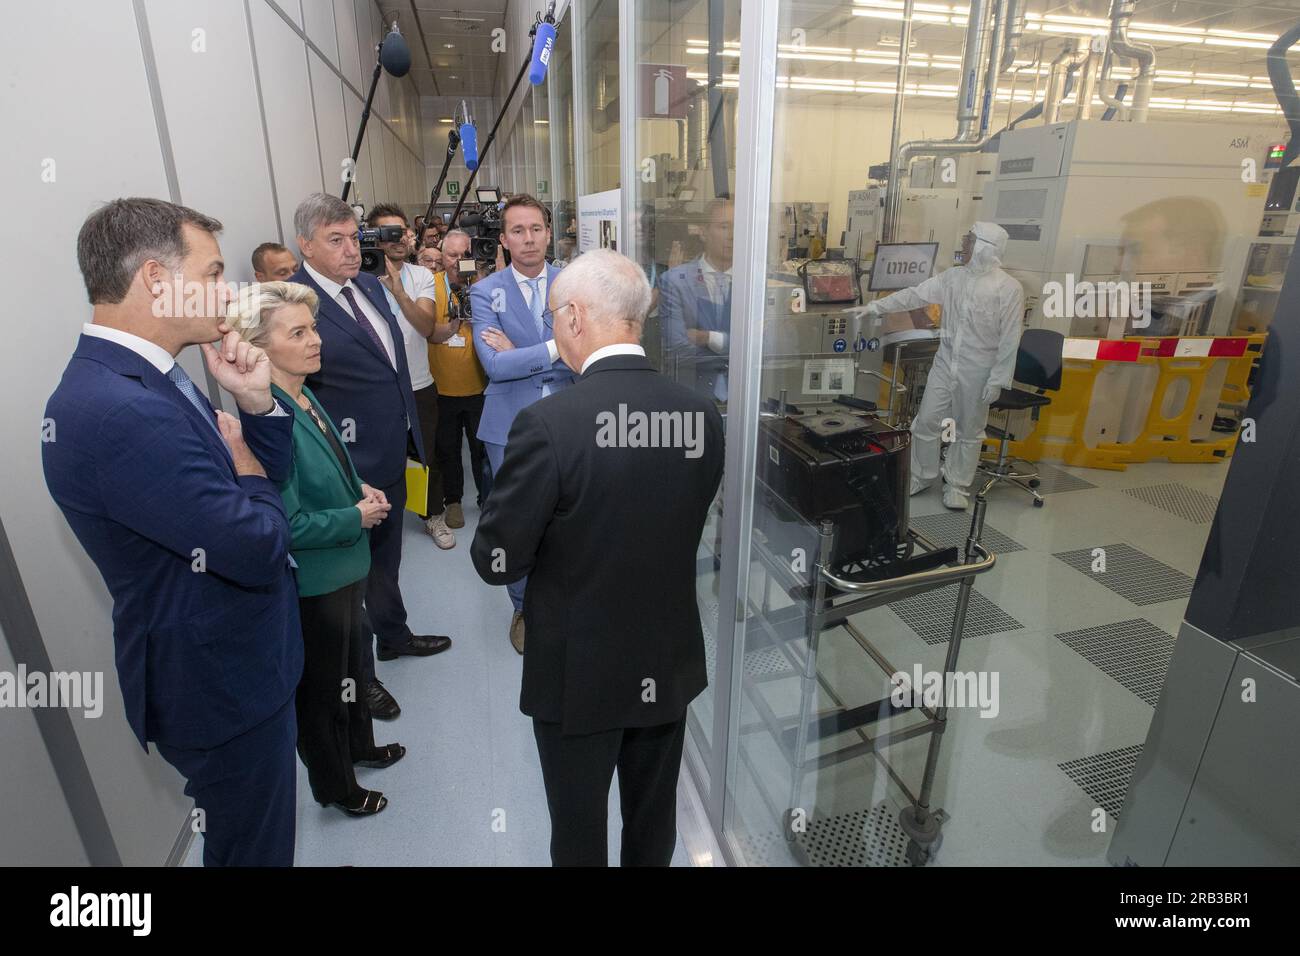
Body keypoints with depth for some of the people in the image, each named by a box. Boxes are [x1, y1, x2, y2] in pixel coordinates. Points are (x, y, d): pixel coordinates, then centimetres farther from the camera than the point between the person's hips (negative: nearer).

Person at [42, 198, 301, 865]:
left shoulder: (147, 377, 3)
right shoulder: (116, 412, -30)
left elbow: (269, 474, 7)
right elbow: (259, 546, -30)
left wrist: (256, 401, -10)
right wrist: (244, 466, -11)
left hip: (235, 662, 10)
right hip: (221, 684, -9)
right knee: (254, 847, 15)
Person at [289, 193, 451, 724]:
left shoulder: (369, 285, 6)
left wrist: (408, 431, 15)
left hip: (391, 453, 8)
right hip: (349, 464, -7)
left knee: (386, 555, 25)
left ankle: (393, 635, 47)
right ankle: (359, 672, 31)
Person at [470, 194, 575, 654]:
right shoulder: (485, 292, -3)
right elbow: (495, 365, -16)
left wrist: (520, 355, -15)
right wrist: (555, 348, -20)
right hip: (510, 426, 0)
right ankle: (524, 608, 33)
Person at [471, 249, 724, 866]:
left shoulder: (548, 423, -25)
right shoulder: (702, 414, -9)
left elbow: (496, 561, -17)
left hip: (580, 674, -4)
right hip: (670, 666, 5)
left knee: (578, 835, 22)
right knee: (653, 827, 27)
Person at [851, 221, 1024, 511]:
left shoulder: (1009, 288, -10)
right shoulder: (952, 277, 4)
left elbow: (1009, 339, -11)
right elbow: (913, 295, 5)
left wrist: (997, 380, -13)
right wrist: (873, 307, -1)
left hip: (977, 371, -4)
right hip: (944, 364, 4)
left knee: (969, 432, 9)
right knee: (926, 422, 6)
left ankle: (957, 486, 24)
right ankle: (920, 477, 24)